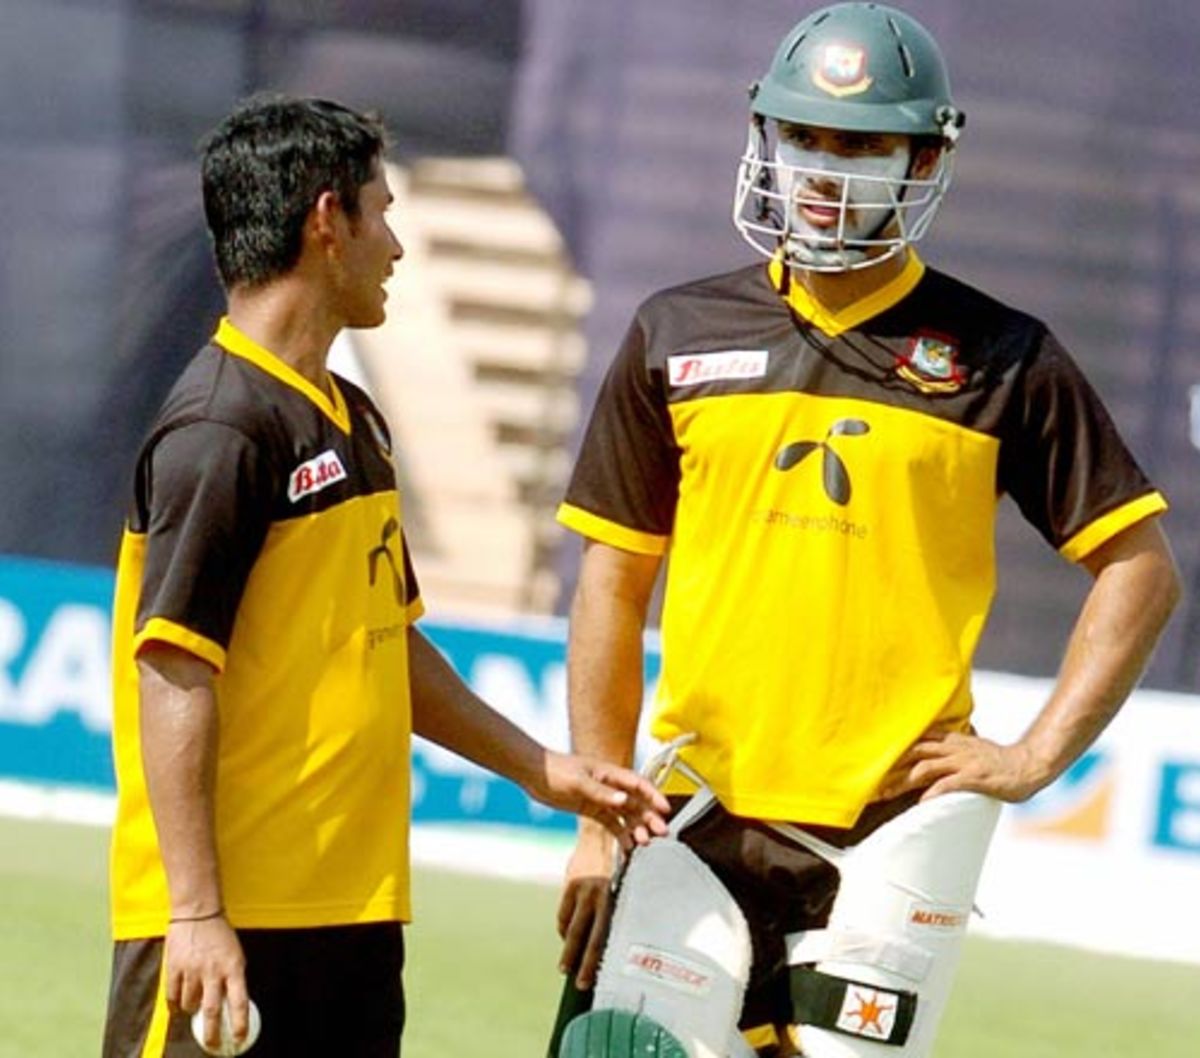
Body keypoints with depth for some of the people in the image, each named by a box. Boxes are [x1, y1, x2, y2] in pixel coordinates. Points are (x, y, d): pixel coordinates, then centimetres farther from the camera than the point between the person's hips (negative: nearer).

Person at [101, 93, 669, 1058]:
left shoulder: (353, 423, 17)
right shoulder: (220, 430, -13)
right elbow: (173, 680, -18)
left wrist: (542, 770, 26)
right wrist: (196, 912, -22)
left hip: (352, 907, 9)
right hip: (231, 924, -9)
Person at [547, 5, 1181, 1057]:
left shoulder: (999, 360, 4)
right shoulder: (678, 337, 10)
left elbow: (1140, 569, 6)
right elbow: (614, 585, 13)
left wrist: (1038, 756, -3)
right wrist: (599, 822, 8)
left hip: (887, 834, -2)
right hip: (698, 821, 2)